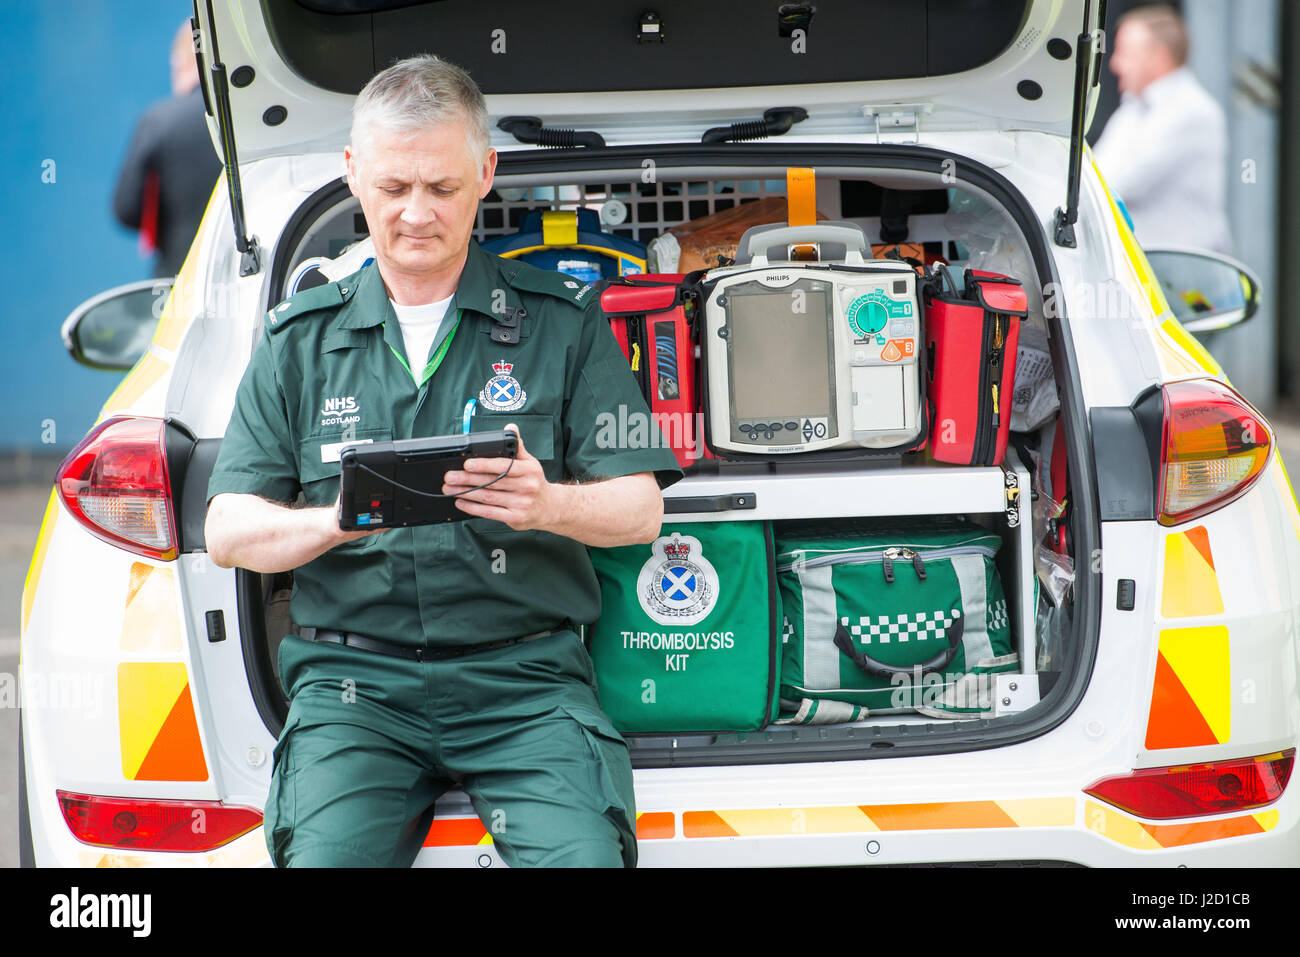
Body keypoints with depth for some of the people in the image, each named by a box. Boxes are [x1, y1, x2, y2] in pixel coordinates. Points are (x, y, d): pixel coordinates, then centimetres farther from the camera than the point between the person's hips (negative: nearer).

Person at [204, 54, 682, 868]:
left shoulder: (562, 321, 10)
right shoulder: (300, 340, 14)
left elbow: (640, 509, 4)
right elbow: (228, 528, 8)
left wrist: (547, 504, -19)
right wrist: (336, 521, -15)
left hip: (527, 677, -1)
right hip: (354, 674, 1)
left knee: (582, 858, -27)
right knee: (328, 857, -27)